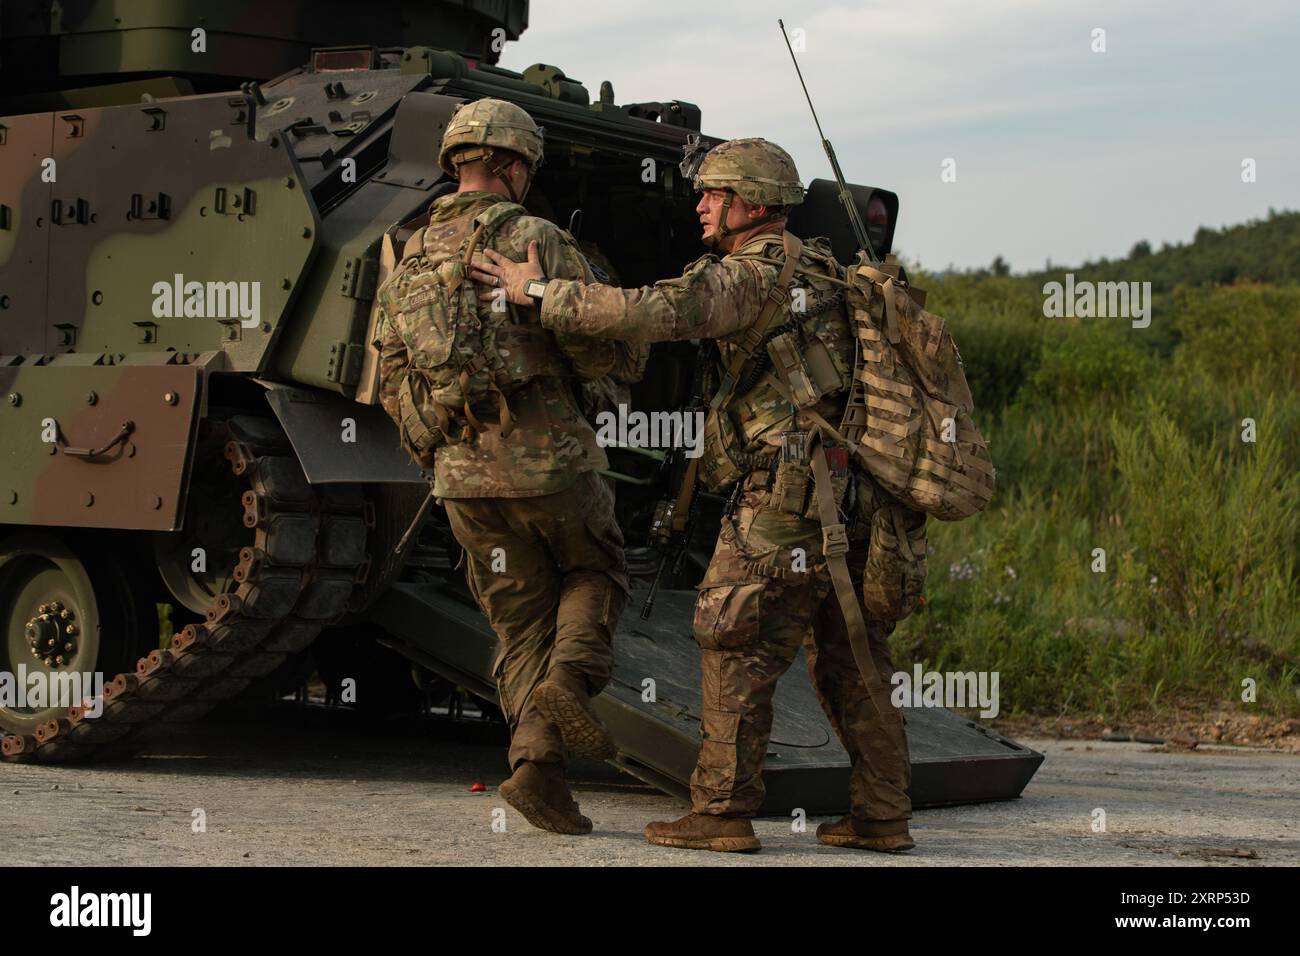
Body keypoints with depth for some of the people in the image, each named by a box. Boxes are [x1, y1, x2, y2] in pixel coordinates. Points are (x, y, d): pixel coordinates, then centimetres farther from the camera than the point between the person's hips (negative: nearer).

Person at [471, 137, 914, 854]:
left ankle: (721, 812, 1)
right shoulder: (822, 270, 19)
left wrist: (539, 293, -14)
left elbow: (655, 312, -22)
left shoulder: (751, 273, -9)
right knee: (849, 660, 12)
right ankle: (882, 816, 14)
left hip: (786, 496, -9)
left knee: (736, 652, -2)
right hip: (855, 498, 9)